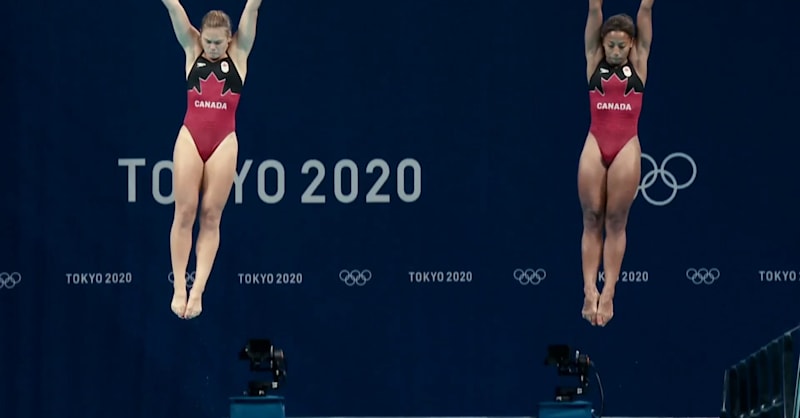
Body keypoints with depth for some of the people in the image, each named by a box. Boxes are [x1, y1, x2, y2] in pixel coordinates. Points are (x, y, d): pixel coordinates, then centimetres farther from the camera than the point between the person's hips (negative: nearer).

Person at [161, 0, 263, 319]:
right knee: (184, 212, -4)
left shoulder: (238, 55, 7)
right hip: (190, 137, 1)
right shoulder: (192, 51, 10)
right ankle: (178, 288, -3)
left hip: (223, 142, -1)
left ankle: (198, 290, -5)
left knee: (211, 216, -1)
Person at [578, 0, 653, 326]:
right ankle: (589, 290, -4)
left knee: (616, 222, -1)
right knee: (592, 220, -1)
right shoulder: (594, 61, 10)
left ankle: (609, 292, -3)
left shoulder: (638, 63, 9)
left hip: (626, 147, -1)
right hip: (595, 146, 1)